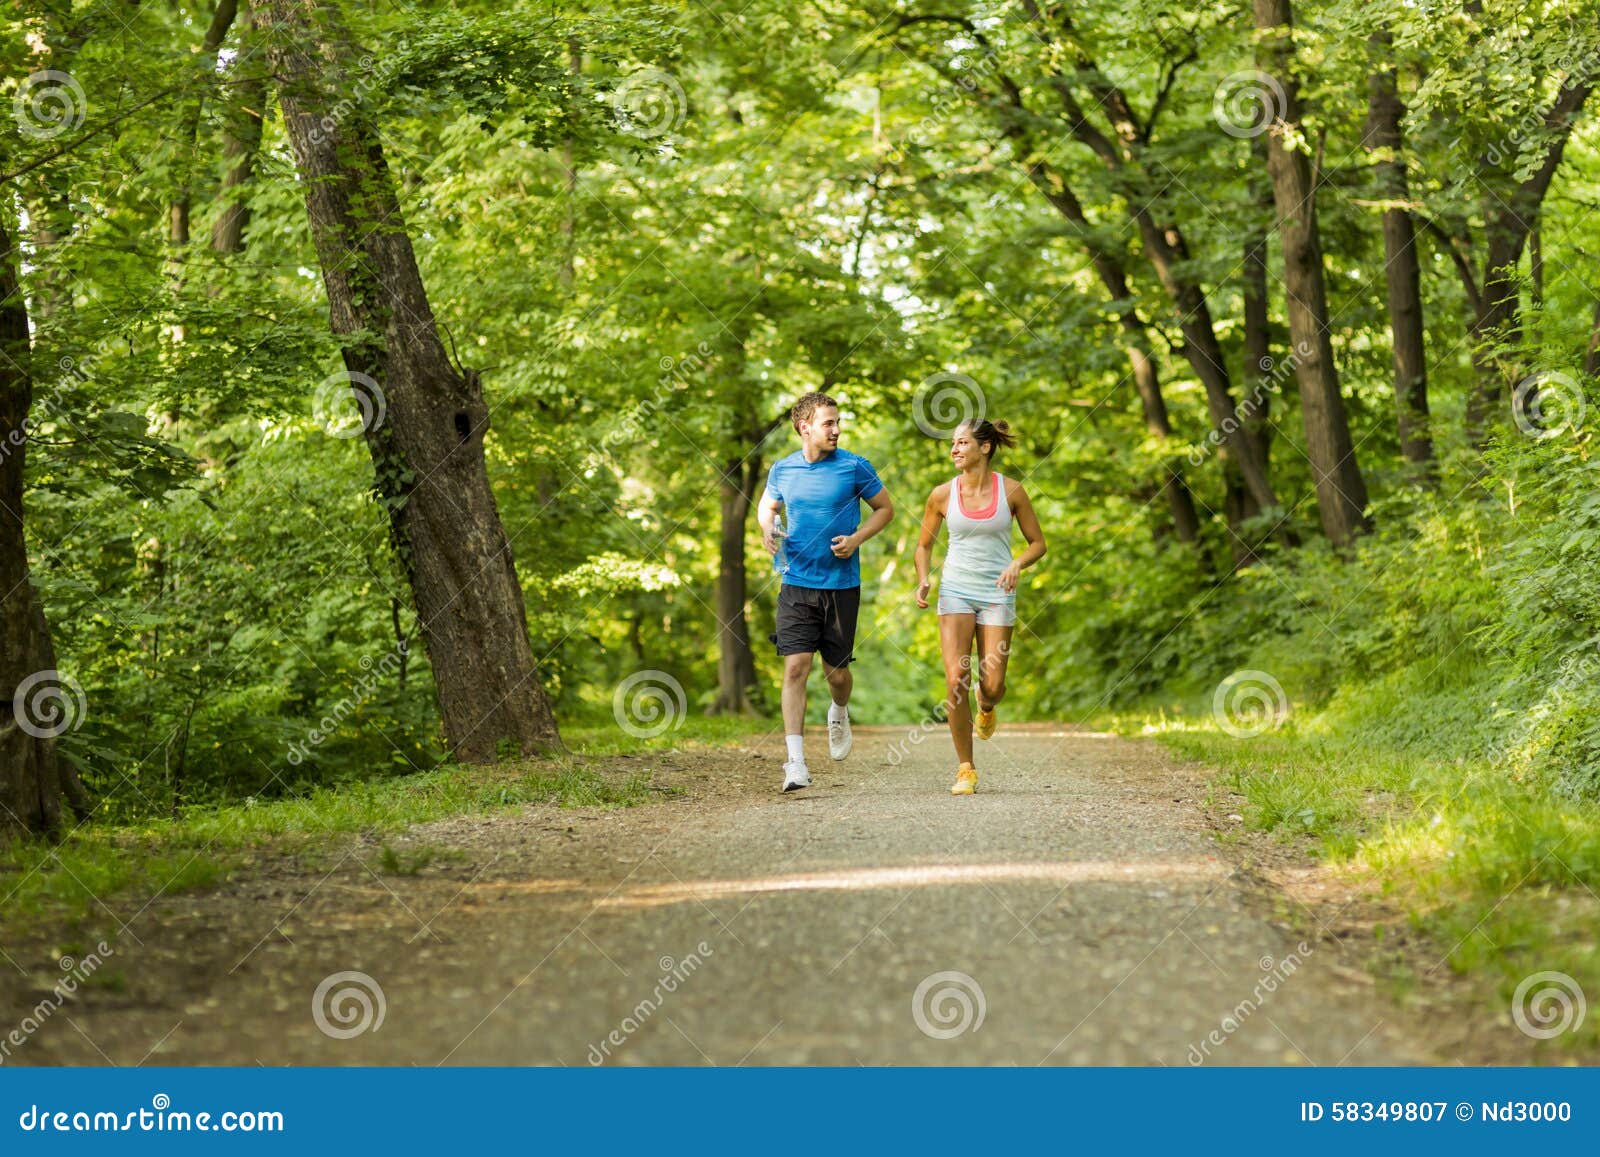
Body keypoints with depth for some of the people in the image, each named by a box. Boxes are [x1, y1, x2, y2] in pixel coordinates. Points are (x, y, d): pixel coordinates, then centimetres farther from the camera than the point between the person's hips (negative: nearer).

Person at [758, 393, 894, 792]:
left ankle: (840, 713, 43)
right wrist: (767, 528, -1)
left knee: (837, 671, 6)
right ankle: (796, 763, -13)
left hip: (842, 584, -1)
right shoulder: (782, 470, 4)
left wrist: (857, 538, -9)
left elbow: (885, 509, 8)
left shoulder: (855, 467, -3)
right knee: (795, 668, -11)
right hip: (797, 584, 1)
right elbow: (767, 505, 23)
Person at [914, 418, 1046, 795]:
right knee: (955, 680, -13)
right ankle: (966, 769, -2)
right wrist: (923, 580, -6)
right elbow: (924, 544, 12)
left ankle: (986, 707, 36)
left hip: (997, 593, 0)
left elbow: (1038, 543, 5)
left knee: (993, 686, -5)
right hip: (955, 592, 0)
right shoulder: (942, 494, 0)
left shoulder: (1011, 491, -3)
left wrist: (1017, 564, -15)